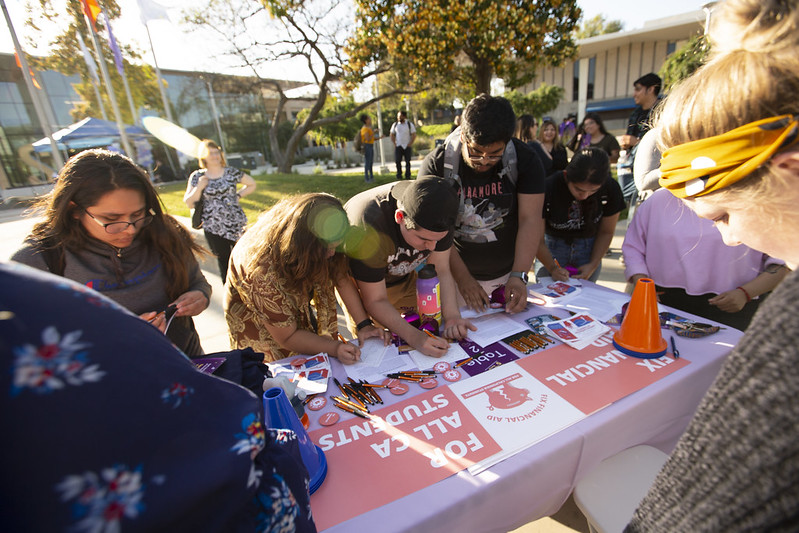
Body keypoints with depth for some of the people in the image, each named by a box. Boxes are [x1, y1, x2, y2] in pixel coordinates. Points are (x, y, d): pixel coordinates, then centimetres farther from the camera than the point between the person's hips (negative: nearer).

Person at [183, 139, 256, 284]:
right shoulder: (197, 177, 3)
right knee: (223, 260, 8)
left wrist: (238, 195, 2)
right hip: (213, 227, 0)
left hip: (236, 223, 0)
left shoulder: (231, 172, 3)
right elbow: (189, 204, 3)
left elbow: (252, 184, 15)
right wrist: (199, 187, -11)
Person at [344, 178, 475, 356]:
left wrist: (451, 316, -33)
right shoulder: (365, 229, -41)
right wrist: (413, 336, -45)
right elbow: (375, 301, -33)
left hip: (405, 278, 4)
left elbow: (440, 271, -18)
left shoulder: (435, 216, -27)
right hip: (361, 282, -3)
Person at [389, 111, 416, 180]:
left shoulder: (410, 125, 3)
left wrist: (410, 144, -8)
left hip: (407, 146, -1)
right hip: (398, 146, 1)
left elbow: (414, 135, 1)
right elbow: (392, 135, 11)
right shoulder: (395, 125, 8)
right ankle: (399, 176, 2)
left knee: (408, 162, 1)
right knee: (398, 161, -6)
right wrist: (394, 144, -1)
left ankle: (408, 176, 9)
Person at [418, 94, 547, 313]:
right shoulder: (436, 165, -14)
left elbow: (530, 221, -14)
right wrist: (463, 278, -19)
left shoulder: (525, 160, -8)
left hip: (508, 275, 2)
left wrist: (519, 276, -23)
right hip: (455, 277, -1)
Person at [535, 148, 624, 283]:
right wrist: (552, 268, -24)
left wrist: (593, 265, -8)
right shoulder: (548, 189, -25)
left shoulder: (610, 189, -15)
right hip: (552, 245, -2)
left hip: (589, 246, 2)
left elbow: (606, 232, 0)